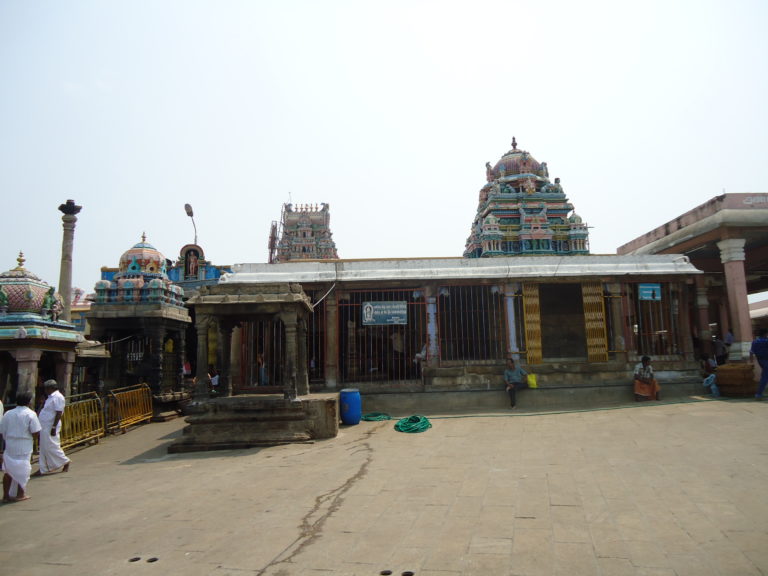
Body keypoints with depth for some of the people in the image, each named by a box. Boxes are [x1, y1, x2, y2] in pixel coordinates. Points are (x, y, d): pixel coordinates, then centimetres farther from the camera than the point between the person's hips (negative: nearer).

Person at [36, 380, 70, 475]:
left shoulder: (58, 397, -17)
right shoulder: (51, 397, 15)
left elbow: (59, 413, -22)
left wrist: (54, 427, -25)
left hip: (50, 427, -10)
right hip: (45, 427, 10)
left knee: (51, 447, -5)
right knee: (44, 448, 12)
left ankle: (65, 462, 10)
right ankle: (43, 469, 18)